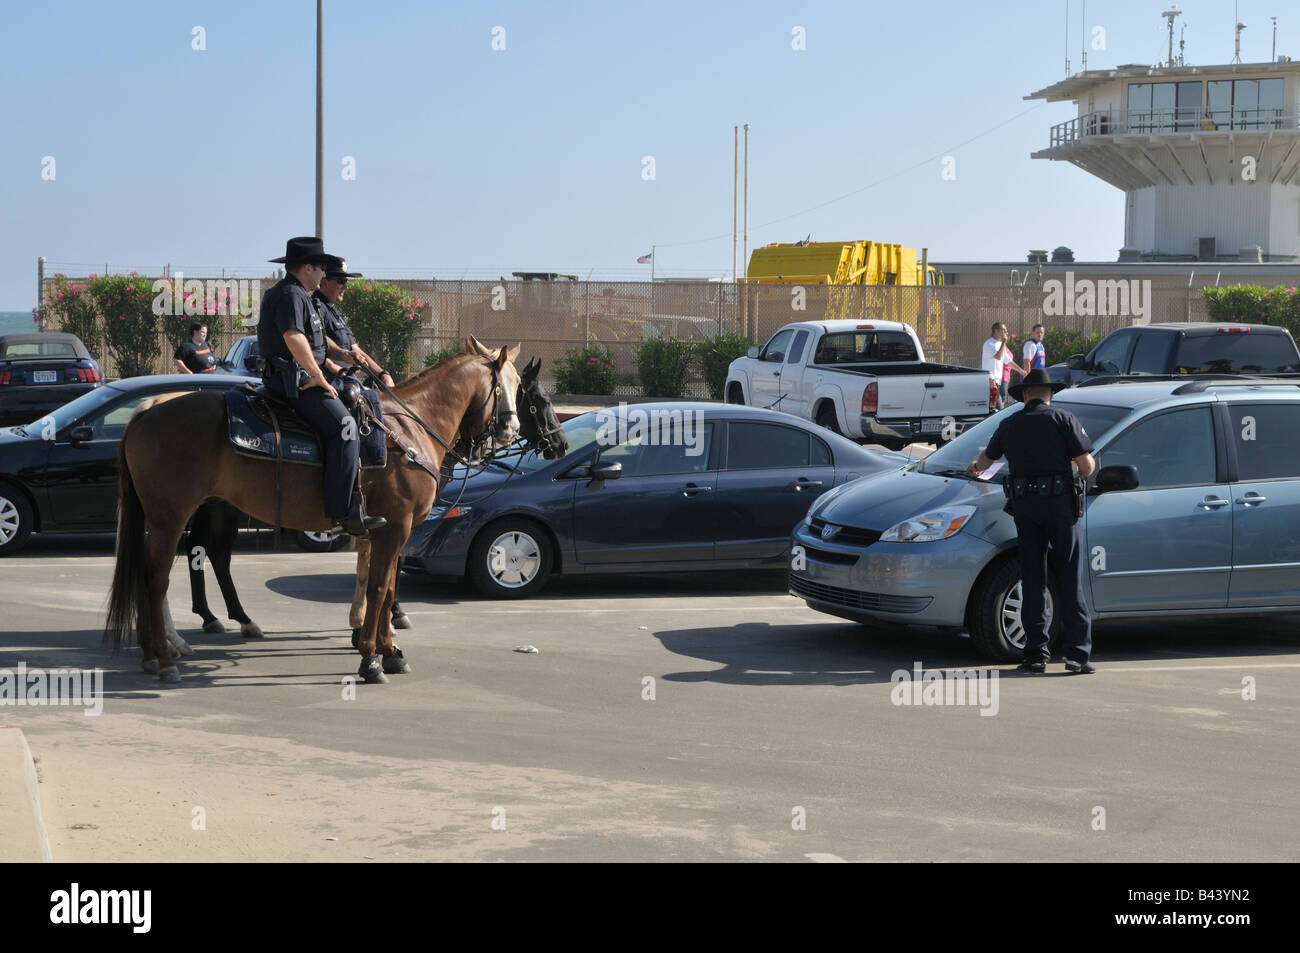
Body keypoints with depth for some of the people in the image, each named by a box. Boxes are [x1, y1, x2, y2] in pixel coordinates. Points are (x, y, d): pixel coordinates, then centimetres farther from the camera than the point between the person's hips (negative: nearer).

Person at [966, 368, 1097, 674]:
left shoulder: (1010, 424, 11)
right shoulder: (1063, 420, -1)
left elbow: (986, 458, 30)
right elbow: (1086, 466, -7)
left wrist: (976, 467, 54)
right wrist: (1090, 465, 18)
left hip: (1023, 506, 3)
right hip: (1058, 503, -3)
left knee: (1032, 583, 8)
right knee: (1070, 581, 2)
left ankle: (1036, 655, 6)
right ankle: (1077, 654, -3)